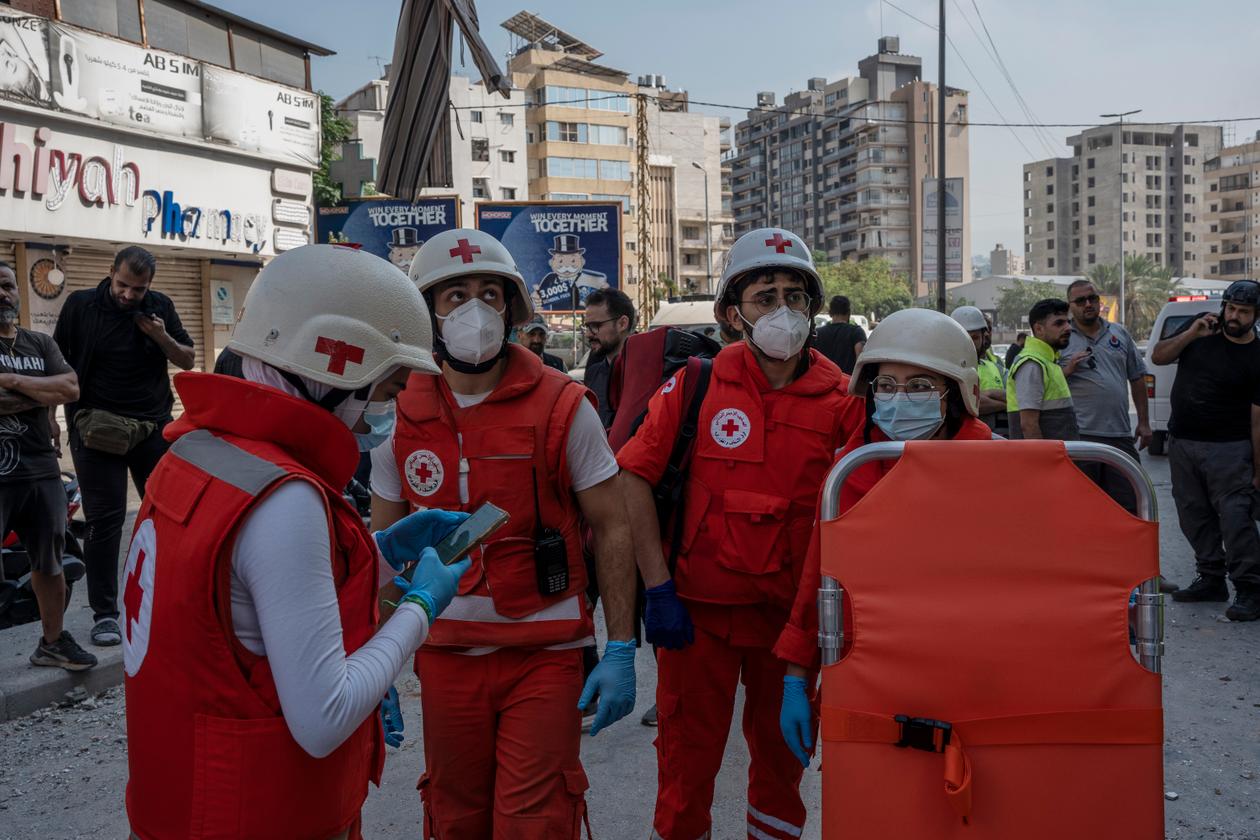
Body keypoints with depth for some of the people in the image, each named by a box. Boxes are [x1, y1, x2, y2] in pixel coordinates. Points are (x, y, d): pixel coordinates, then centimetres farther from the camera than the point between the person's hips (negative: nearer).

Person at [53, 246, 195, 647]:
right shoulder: (81, 305, -2)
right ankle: (104, 613, 7)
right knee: (104, 520, -1)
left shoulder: (161, 308, 4)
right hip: (97, 429, -2)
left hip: (153, 426, 3)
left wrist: (162, 337, -11)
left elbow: (188, 361, 8)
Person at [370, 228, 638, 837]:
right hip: (445, 656, 3)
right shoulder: (401, 421, 2)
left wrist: (621, 650, -8)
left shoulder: (563, 408, -6)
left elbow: (611, 529, -3)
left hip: (545, 655, -2)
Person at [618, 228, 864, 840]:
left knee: (783, 753, 20)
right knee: (687, 758, 10)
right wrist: (657, 588, -12)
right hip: (698, 605, -2)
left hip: (792, 610, 2)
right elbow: (634, 479, -7)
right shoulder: (696, 386, -8)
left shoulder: (842, 400, -4)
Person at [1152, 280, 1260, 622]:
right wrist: (1191, 335, -12)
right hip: (1182, 443, 5)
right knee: (1195, 516, 12)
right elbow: (1158, 357, 4)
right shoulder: (1201, 330, 6)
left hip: (1228, 449, -5)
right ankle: (1211, 579, 24)